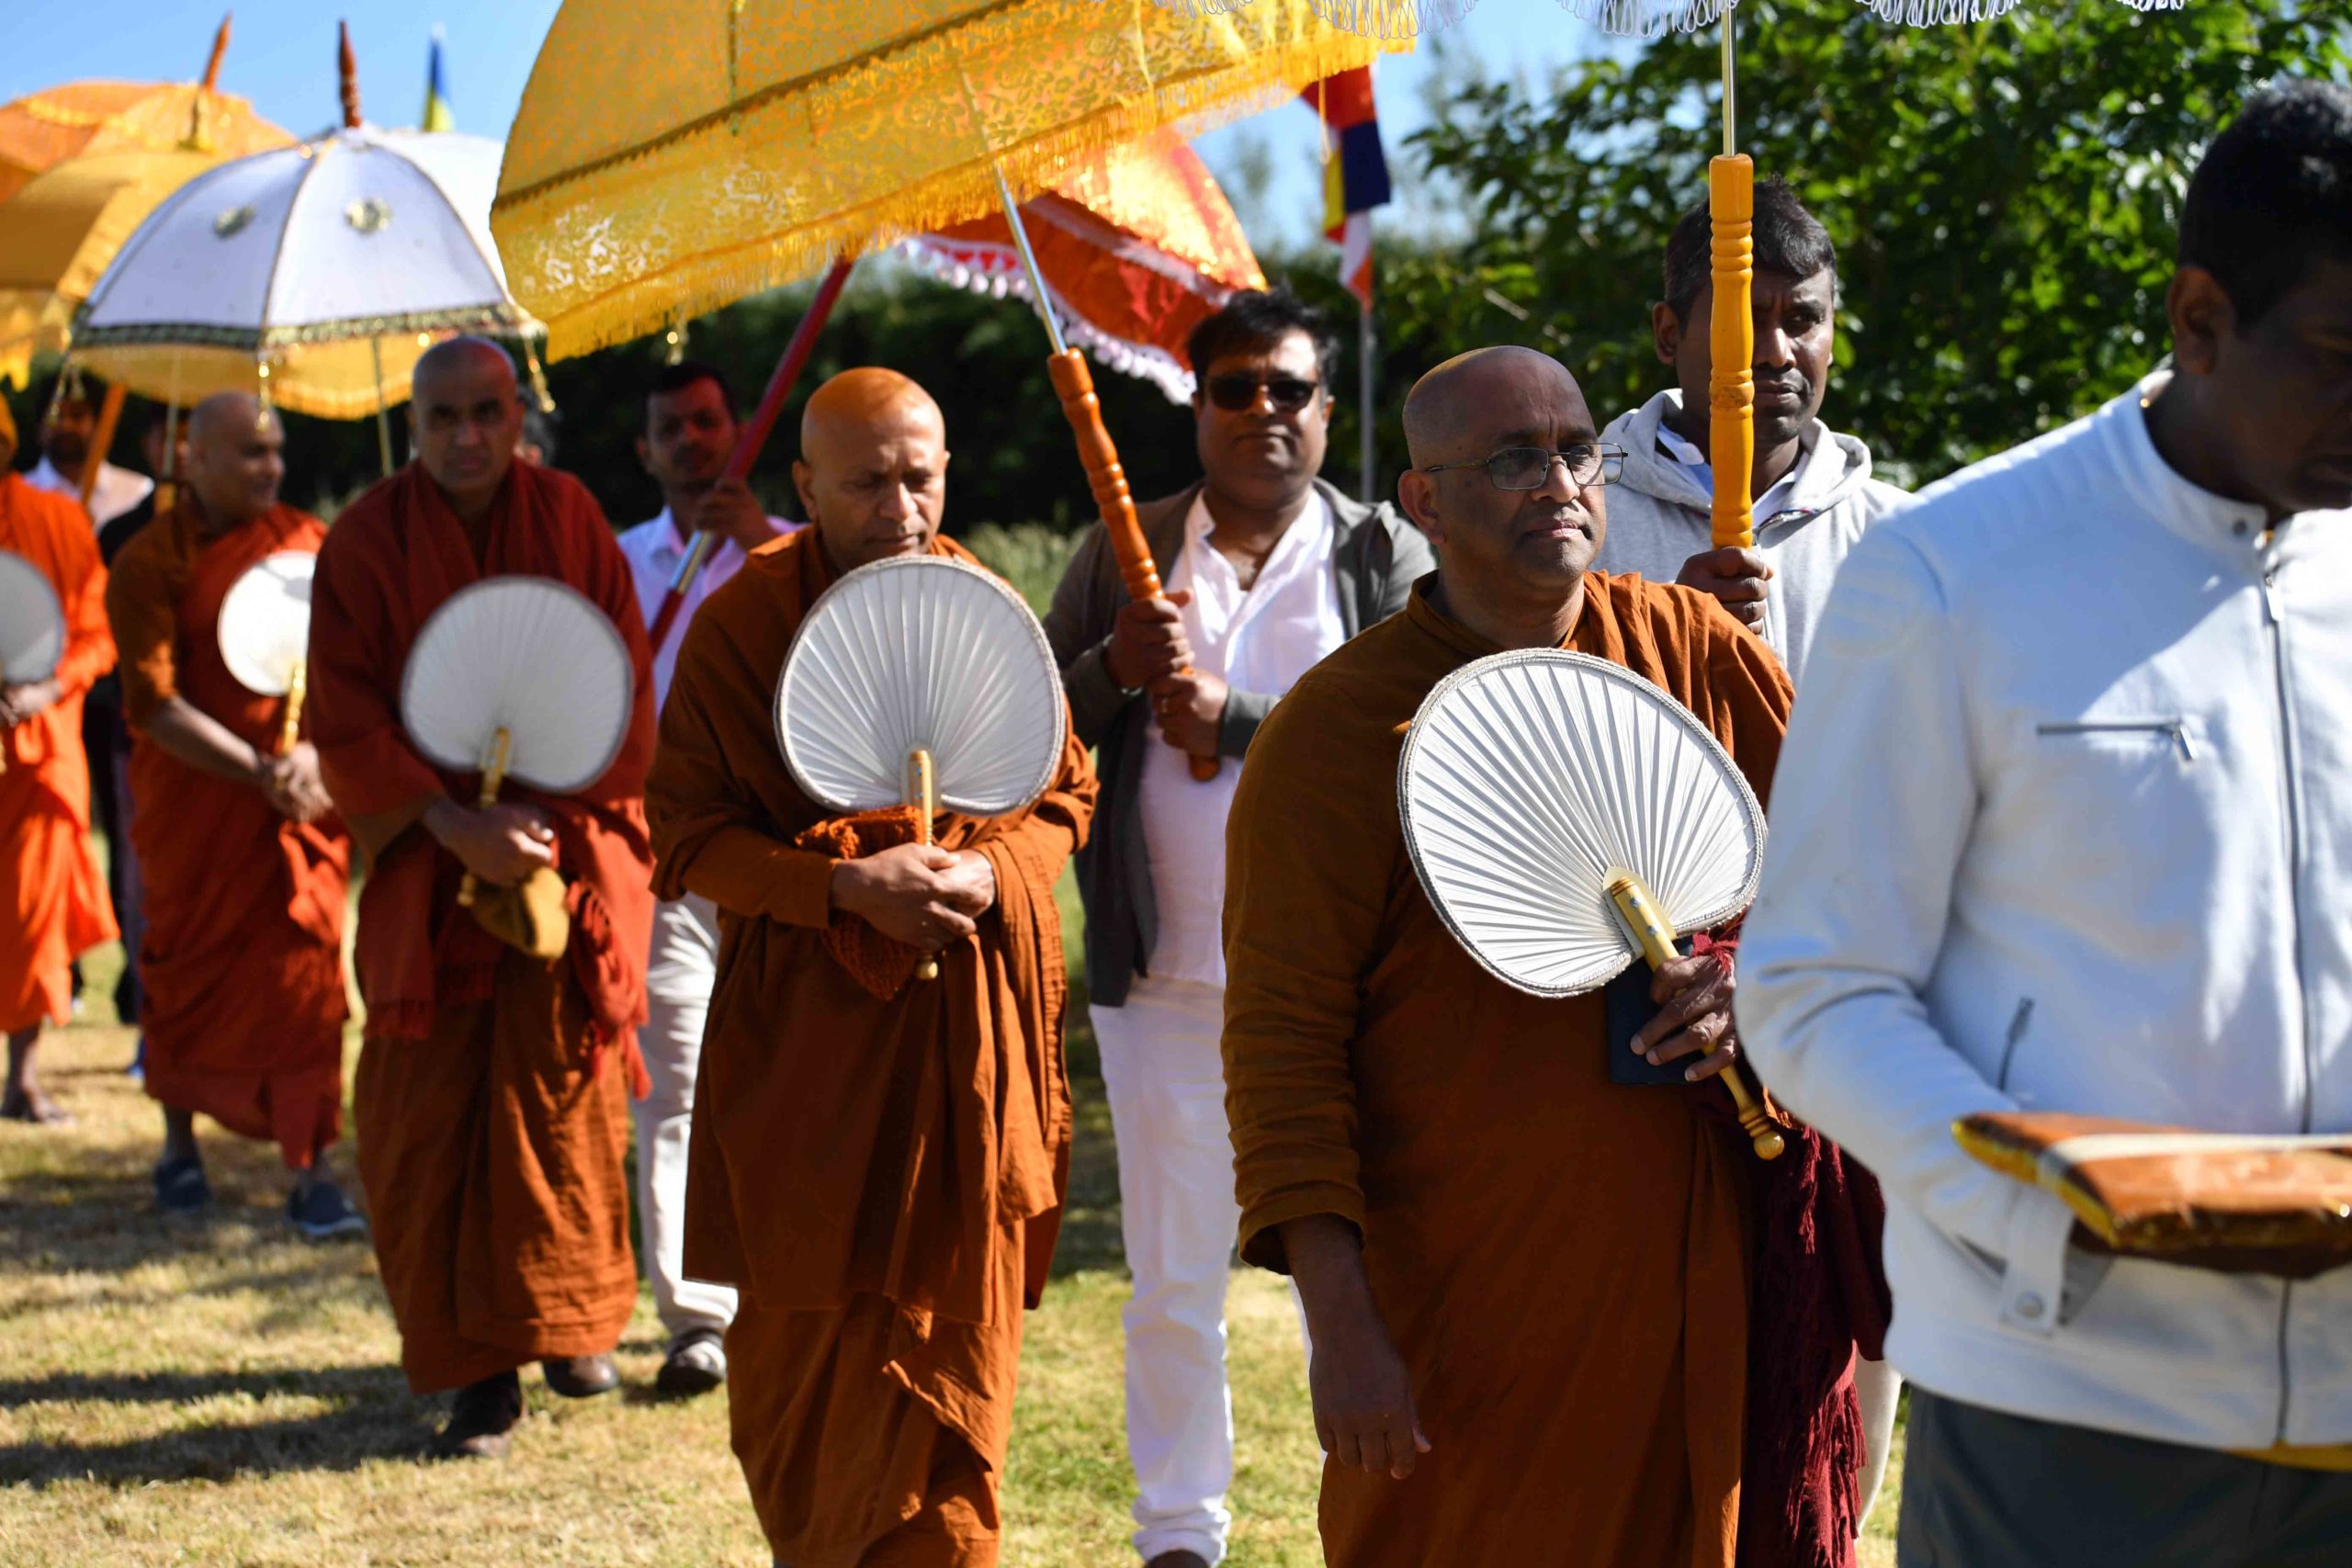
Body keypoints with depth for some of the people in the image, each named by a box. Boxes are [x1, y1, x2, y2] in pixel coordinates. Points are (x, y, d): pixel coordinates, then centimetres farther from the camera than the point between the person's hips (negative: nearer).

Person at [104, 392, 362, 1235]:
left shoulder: (307, 542, 5)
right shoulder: (149, 563, -6)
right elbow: (153, 704, -12)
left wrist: (315, 754, -16)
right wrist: (260, 771, -19)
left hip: (303, 795, 2)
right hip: (196, 801, -2)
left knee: (305, 976, -5)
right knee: (187, 971, 10)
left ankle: (310, 1175, -4)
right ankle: (180, 1148, 30)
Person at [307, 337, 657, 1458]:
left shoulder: (568, 519, 2)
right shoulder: (366, 542, -1)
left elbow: (620, 686, 1)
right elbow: (346, 719, -5)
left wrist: (549, 814, -11)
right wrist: (454, 823, -16)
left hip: (568, 848, 0)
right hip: (426, 862, 0)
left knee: (561, 1096, -3)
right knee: (430, 1111, -4)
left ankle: (572, 1320, 18)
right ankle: (478, 1370, 1)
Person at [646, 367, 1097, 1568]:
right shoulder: (740, 625, -3)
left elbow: (1065, 796, 11)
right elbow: (689, 834, -4)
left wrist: (991, 871, -11)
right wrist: (844, 887, -18)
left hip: (969, 1028, 1)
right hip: (800, 1029, -1)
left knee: (947, 1345, 0)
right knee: (799, 1334, 5)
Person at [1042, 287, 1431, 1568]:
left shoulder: (1389, 560, 2)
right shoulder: (1125, 553, 9)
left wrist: (1234, 720, -16)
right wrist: (1114, 672, -12)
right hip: (1168, 976, 2)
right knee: (1173, 1283, 9)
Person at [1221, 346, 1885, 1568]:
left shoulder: (1694, 647, 6)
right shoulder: (1332, 732, -7)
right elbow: (1283, 1042, -11)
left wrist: (1763, 975, -9)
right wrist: (1338, 1322, -17)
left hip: (1713, 1273, 4)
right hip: (1466, 1301, -4)